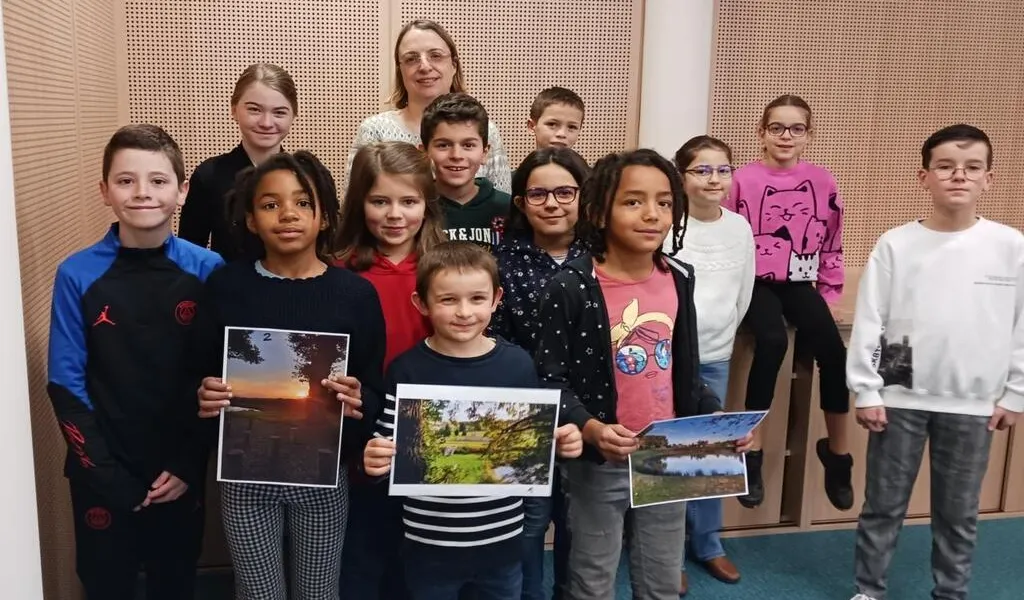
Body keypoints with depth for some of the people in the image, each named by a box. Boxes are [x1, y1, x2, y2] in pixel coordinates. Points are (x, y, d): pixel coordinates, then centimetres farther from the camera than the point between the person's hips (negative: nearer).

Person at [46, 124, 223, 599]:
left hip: (180, 473, 1)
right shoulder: (77, 275, -9)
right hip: (102, 478, -1)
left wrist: (188, 464, -7)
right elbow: (65, 386, -7)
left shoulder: (208, 271, -7)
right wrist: (110, 477, -11)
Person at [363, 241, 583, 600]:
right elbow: (388, 448, -6)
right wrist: (376, 462, -27)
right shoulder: (406, 371, -9)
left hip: (502, 542, 2)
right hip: (429, 546, -1)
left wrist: (559, 444, -13)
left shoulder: (517, 364, -3)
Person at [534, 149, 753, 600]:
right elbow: (552, 379, -13)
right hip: (599, 464, -4)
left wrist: (718, 416, -4)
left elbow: (686, 371, 10)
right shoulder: (571, 287, -15)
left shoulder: (679, 280, 2)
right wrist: (588, 427, -28)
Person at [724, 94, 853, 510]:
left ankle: (838, 451, 4)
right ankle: (752, 449, -17)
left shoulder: (822, 182, 4)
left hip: (799, 282, 3)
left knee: (833, 351, -19)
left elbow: (832, 242, 11)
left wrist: (831, 293, 7)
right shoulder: (743, 180, -5)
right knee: (773, 340, -31)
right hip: (756, 281, -3)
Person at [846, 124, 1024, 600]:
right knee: (883, 505, 10)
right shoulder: (895, 244, -5)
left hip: (973, 404, 1)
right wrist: (866, 391, -5)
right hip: (901, 398, 0)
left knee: (959, 513, 14)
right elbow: (867, 322, -4)